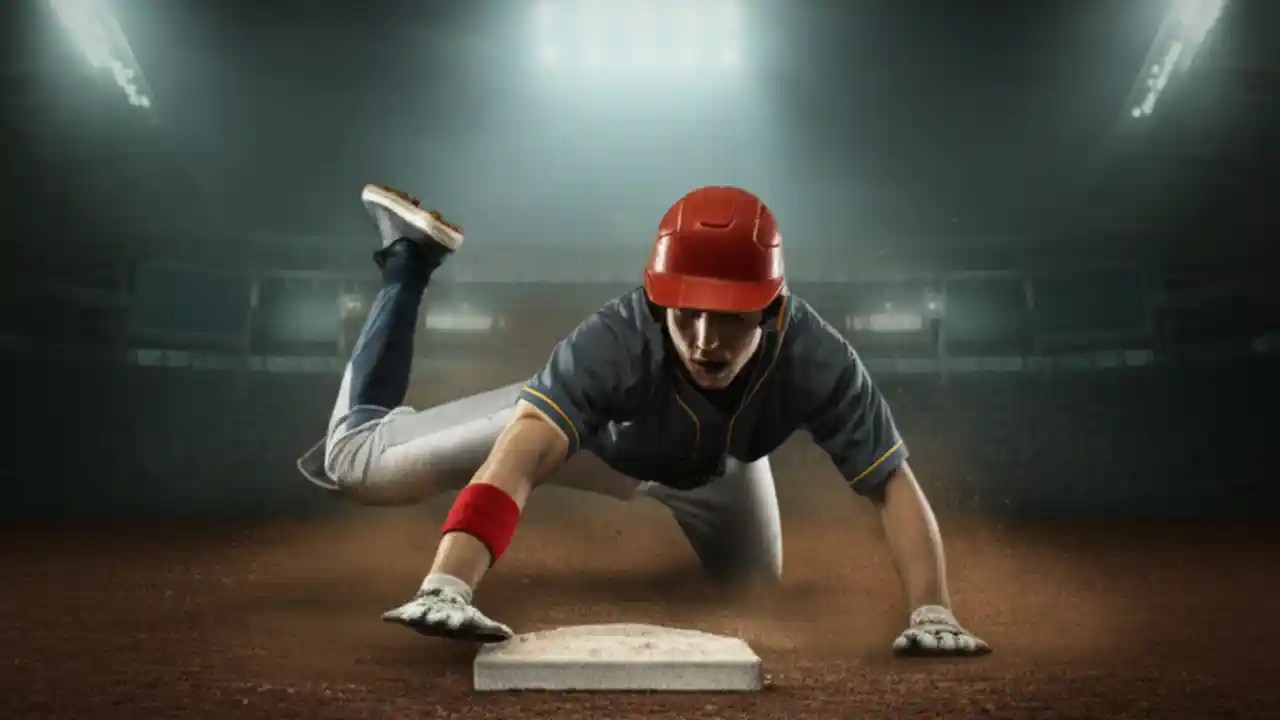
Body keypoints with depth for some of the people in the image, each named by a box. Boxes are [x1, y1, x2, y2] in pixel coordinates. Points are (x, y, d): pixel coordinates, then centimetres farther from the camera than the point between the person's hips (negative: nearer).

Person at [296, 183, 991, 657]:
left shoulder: (816, 360, -39)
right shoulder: (613, 341, -46)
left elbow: (893, 484, -34)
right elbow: (514, 461, -58)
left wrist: (931, 613, -47)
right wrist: (445, 586, -73)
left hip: (718, 464, 3)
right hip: (589, 426, -3)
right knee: (355, 461, -2)